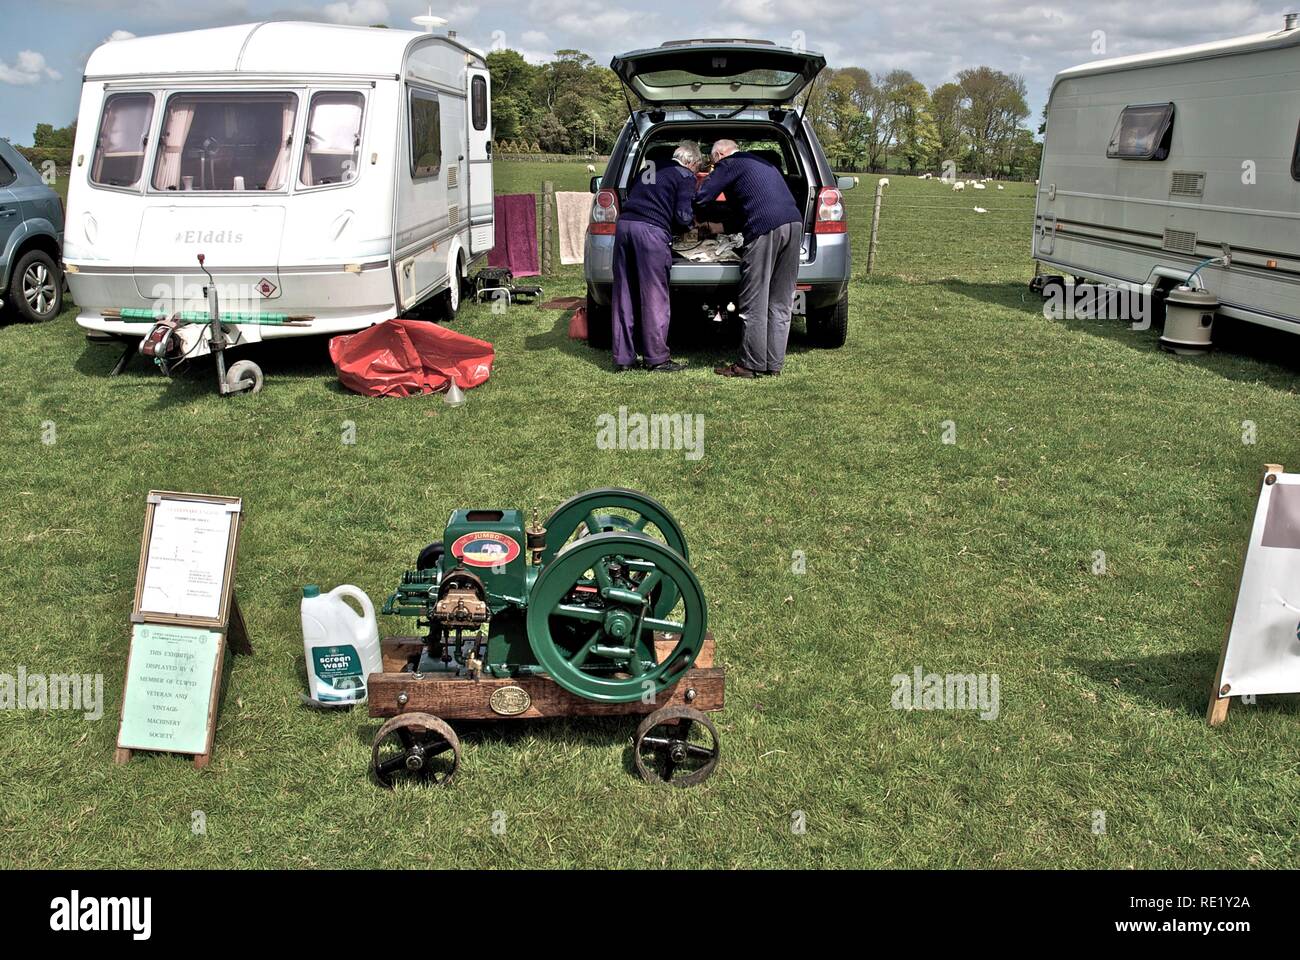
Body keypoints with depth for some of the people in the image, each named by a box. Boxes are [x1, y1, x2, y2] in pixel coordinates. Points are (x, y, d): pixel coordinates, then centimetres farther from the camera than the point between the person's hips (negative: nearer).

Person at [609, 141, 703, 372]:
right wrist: (692, 222, 18)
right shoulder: (686, 176, 6)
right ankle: (657, 358, 7)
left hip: (624, 224, 6)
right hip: (651, 231, -6)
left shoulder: (649, 169, 25)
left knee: (624, 295, 9)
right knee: (654, 297, 2)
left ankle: (623, 358, 14)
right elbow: (683, 216, -5)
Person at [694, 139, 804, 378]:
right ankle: (773, 365, 12)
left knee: (754, 304, -2)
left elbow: (702, 199, 2)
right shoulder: (763, 163, 33)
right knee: (780, 303, 10)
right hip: (794, 223, 8)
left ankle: (751, 365, 2)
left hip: (765, 228, -8)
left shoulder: (728, 164, 8)